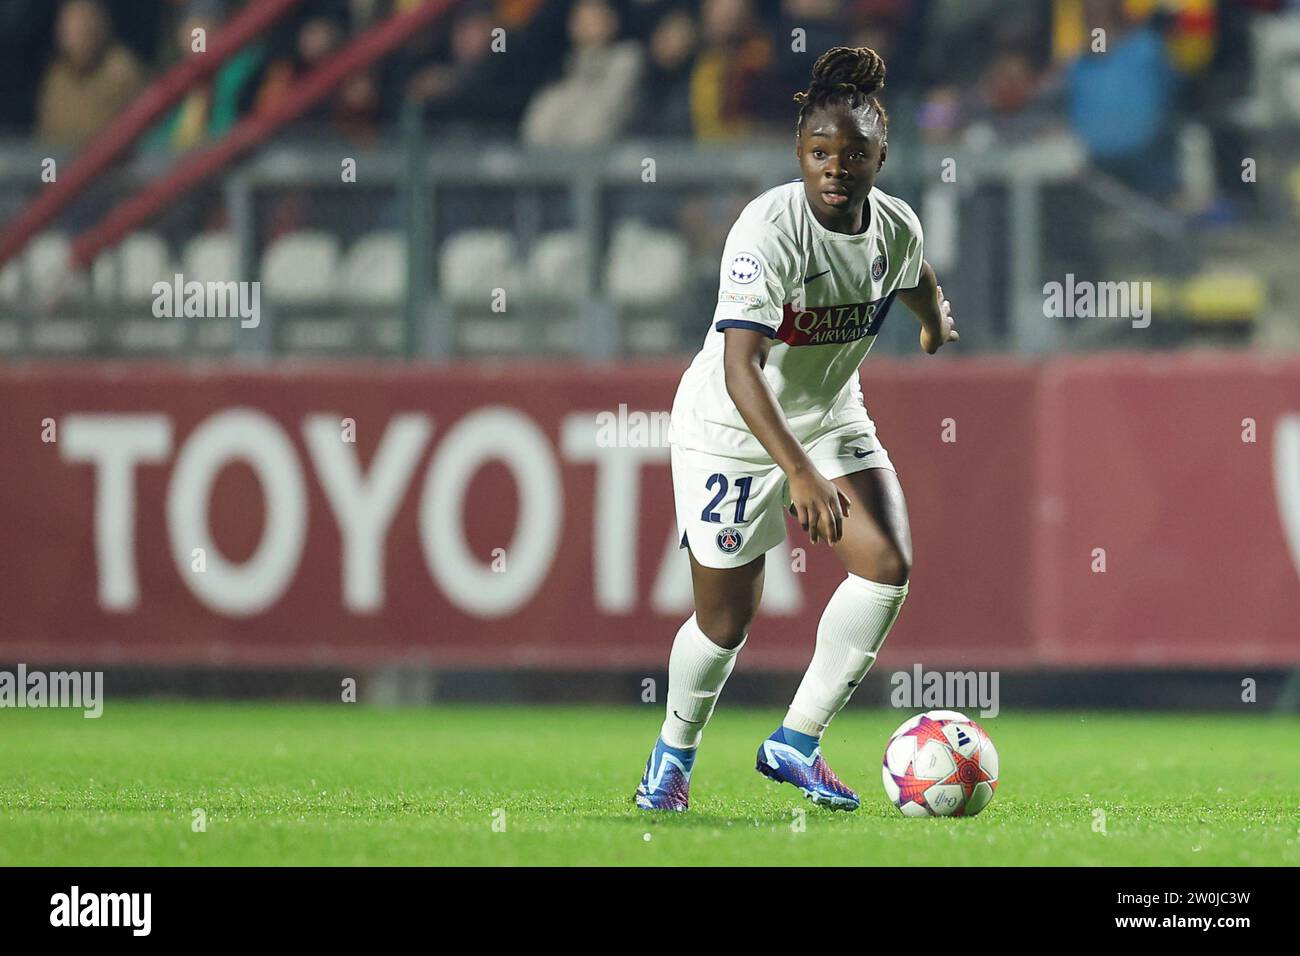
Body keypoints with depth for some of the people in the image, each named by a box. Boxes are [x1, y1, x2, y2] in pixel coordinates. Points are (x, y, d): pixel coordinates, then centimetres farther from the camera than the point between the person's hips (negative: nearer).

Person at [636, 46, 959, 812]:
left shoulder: (898, 227, -11)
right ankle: (674, 754, 31)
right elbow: (740, 369, -40)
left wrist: (936, 323, 39)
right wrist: (802, 474, -50)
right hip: (731, 429, -5)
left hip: (830, 417, 5)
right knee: (727, 618, 1)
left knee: (888, 563, -15)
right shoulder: (769, 231, -31)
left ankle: (796, 744, -2)